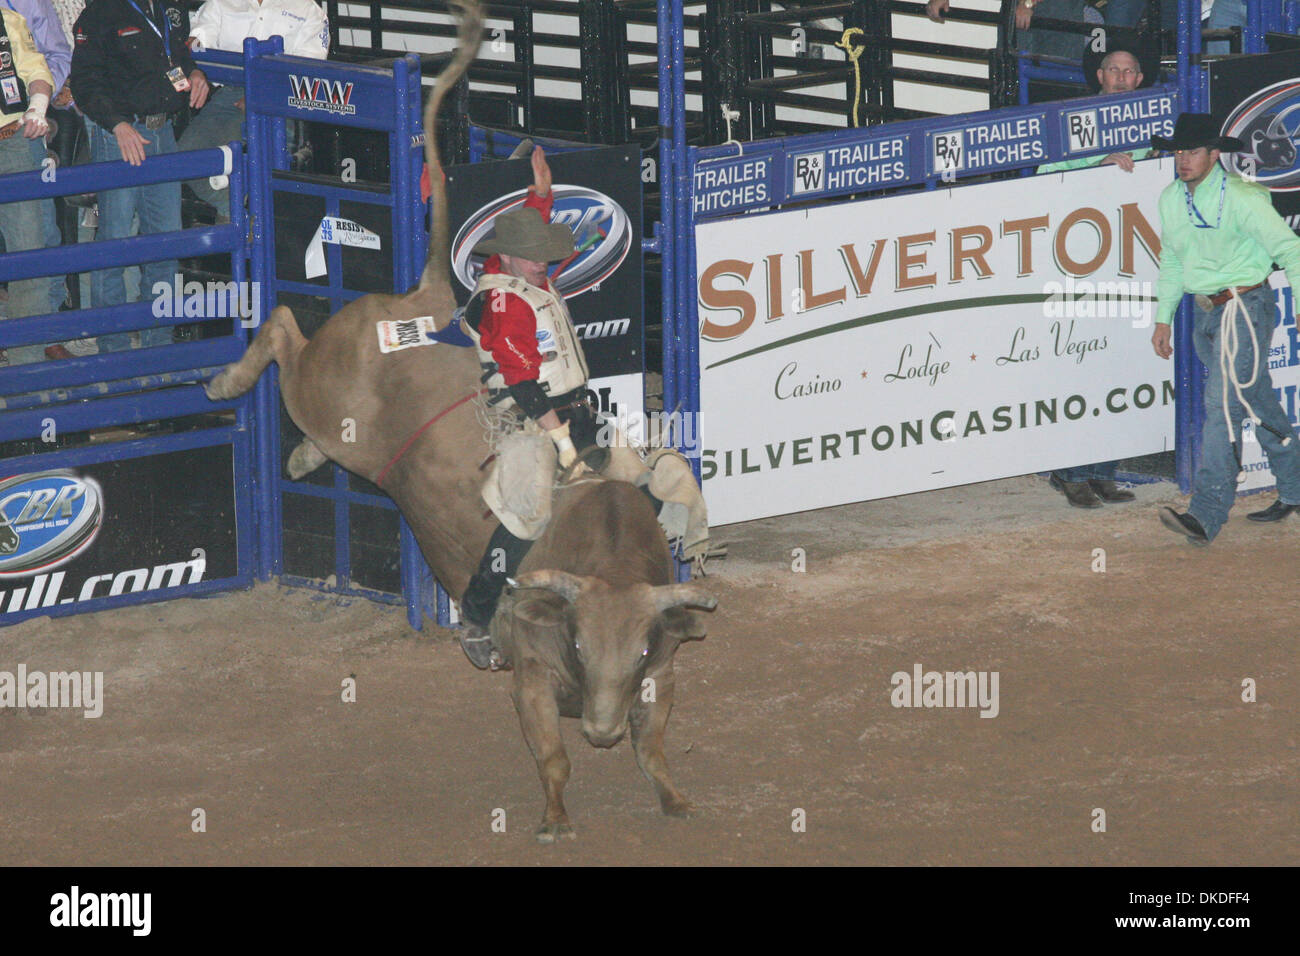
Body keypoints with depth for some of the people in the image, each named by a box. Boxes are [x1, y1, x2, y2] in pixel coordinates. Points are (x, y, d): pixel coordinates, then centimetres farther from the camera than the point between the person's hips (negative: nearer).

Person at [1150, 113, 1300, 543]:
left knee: (1223, 404, -15)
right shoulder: (1171, 199, 8)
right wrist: (1163, 318, 20)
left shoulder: (1240, 198, -15)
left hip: (1244, 306, -8)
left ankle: (1205, 515, -23)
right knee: (1257, 403, 16)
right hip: (1206, 312, 8)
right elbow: (1172, 262, 21)